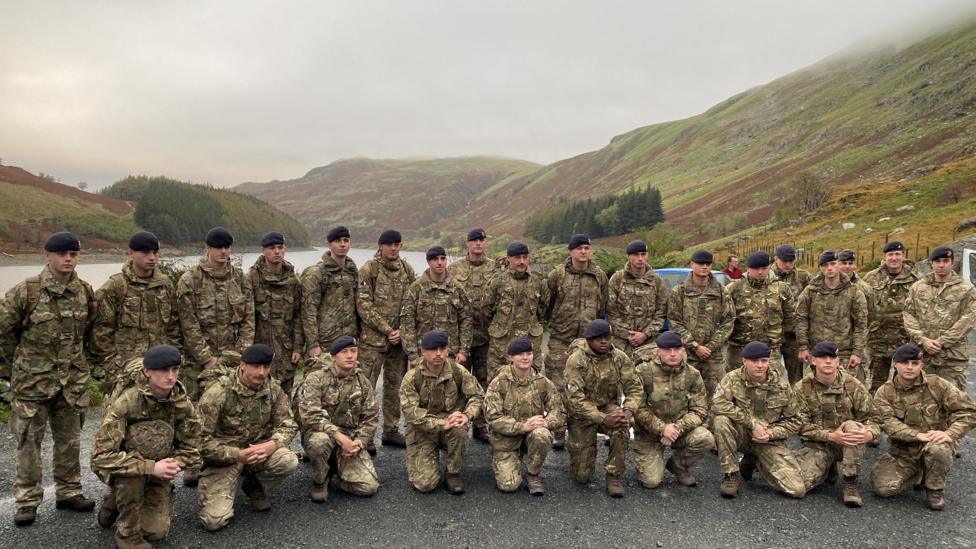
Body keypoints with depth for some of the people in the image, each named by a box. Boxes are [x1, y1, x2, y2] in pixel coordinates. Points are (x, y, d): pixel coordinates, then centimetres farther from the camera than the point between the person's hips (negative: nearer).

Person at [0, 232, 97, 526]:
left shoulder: (85, 292, 0)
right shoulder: (25, 291, -12)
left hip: (72, 380, 4)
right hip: (32, 381, -4)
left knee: (69, 440, 13)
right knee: (28, 441, 6)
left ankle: (68, 492, 27)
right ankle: (27, 501, 18)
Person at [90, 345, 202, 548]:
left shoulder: (182, 404, -15)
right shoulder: (125, 402, -27)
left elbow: (191, 449, -5)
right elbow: (101, 457, -31)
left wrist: (170, 465, -25)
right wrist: (151, 467, -39)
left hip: (155, 470, 4)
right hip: (117, 468, -3)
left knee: (157, 530, -12)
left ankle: (115, 503, 21)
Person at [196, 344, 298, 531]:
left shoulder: (273, 389, -5)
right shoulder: (217, 394, -20)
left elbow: (287, 425, -4)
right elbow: (201, 439, -18)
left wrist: (271, 444, -26)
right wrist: (237, 454, -27)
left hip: (259, 449, 3)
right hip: (223, 457, -3)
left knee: (289, 461, -28)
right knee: (214, 520, -18)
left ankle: (254, 487, 6)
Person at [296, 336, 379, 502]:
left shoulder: (363, 383, 6)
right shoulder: (316, 379, -8)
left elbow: (370, 418, 7)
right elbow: (310, 415, -19)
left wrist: (358, 443, -10)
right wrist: (339, 436, -26)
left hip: (351, 440, 3)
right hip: (322, 433, -3)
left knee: (369, 486, -15)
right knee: (320, 441, -40)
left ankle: (337, 469, 17)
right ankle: (319, 481, -8)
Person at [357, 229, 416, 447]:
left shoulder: (407, 270, 8)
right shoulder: (369, 270, -7)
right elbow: (364, 306, -13)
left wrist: (402, 330, -5)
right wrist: (387, 330, -15)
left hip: (399, 338, 5)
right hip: (372, 339, -5)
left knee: (395, 386, 13)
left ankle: (391, 431, 24)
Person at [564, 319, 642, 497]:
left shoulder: (620, 357, -9)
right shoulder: (577, 359, -20)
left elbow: (634, 388, -9)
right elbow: (576, 397, -25)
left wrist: (628, 411, -29)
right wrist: (603, 419, -34)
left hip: (609, 406, 2)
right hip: (582, 413, -2)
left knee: (622, 428, -35)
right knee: (583, 476, -1)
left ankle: (613, 477, -13)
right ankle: (574, 447, 35)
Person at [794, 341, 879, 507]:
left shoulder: (853, 385, -6)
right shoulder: (801, 388, -7)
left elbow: (871, 418, -5)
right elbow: (801, 425, -10)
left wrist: (869, 434, -30)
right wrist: (830, 436, -27)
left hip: (847, 444, 0)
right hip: (817, 445, 0)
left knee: (852, 426, -35)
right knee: (799, 483, -24)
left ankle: (851, 484, -18)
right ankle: (827, 470, 14)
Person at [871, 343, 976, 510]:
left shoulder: (938, 385, -7)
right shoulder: (884, 393, -5)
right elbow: (888, 422, -18)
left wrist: (949, 434, -27)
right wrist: (918, 435, -35)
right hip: (903, 452, 1)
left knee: (937, 449, -39)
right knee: (883, 487, -18)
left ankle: (935, 489, -6)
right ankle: (919, 475, 15)